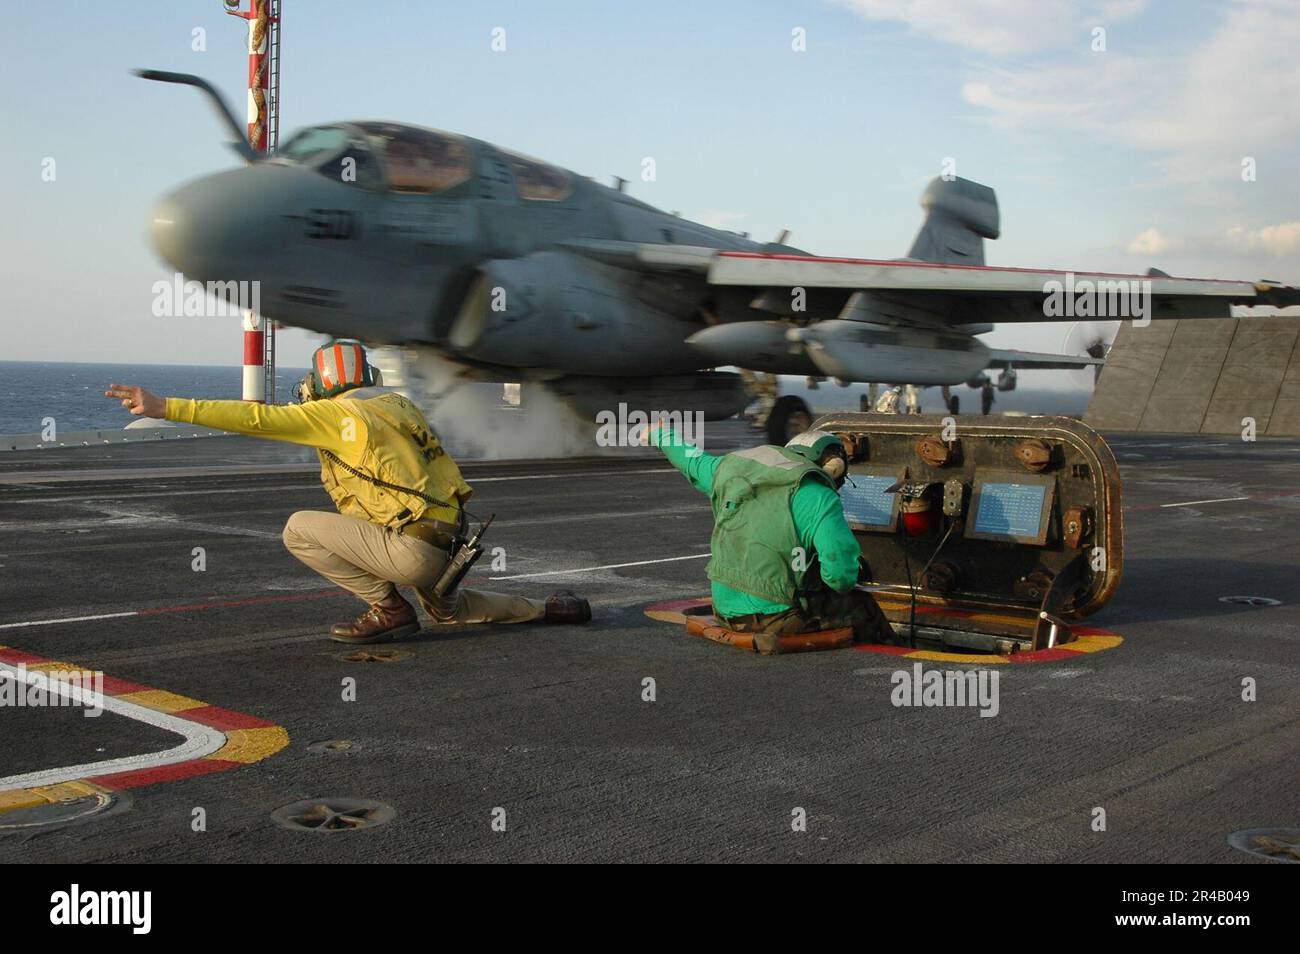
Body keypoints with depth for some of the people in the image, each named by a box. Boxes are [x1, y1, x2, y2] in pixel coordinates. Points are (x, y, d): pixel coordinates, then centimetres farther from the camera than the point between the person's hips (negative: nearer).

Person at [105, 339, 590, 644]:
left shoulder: (336, 413, -6)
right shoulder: (396, 403, 17)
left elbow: (256, 418, -12)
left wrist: (166, 407, -12)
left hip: (412, 549, -9)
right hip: (449, 543, 9)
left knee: (299, 530, -4)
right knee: (447, 611, 36)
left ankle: (389, 608, 0)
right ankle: (551, 609, 35)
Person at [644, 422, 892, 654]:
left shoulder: (732, 469, 7)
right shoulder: (818, 497, -13)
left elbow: (692, 459, 28)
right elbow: (841, 574, -21)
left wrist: (659, 432, 48)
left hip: (726, 609, 7)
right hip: (776, 613, -7)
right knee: (863, 607, 10)